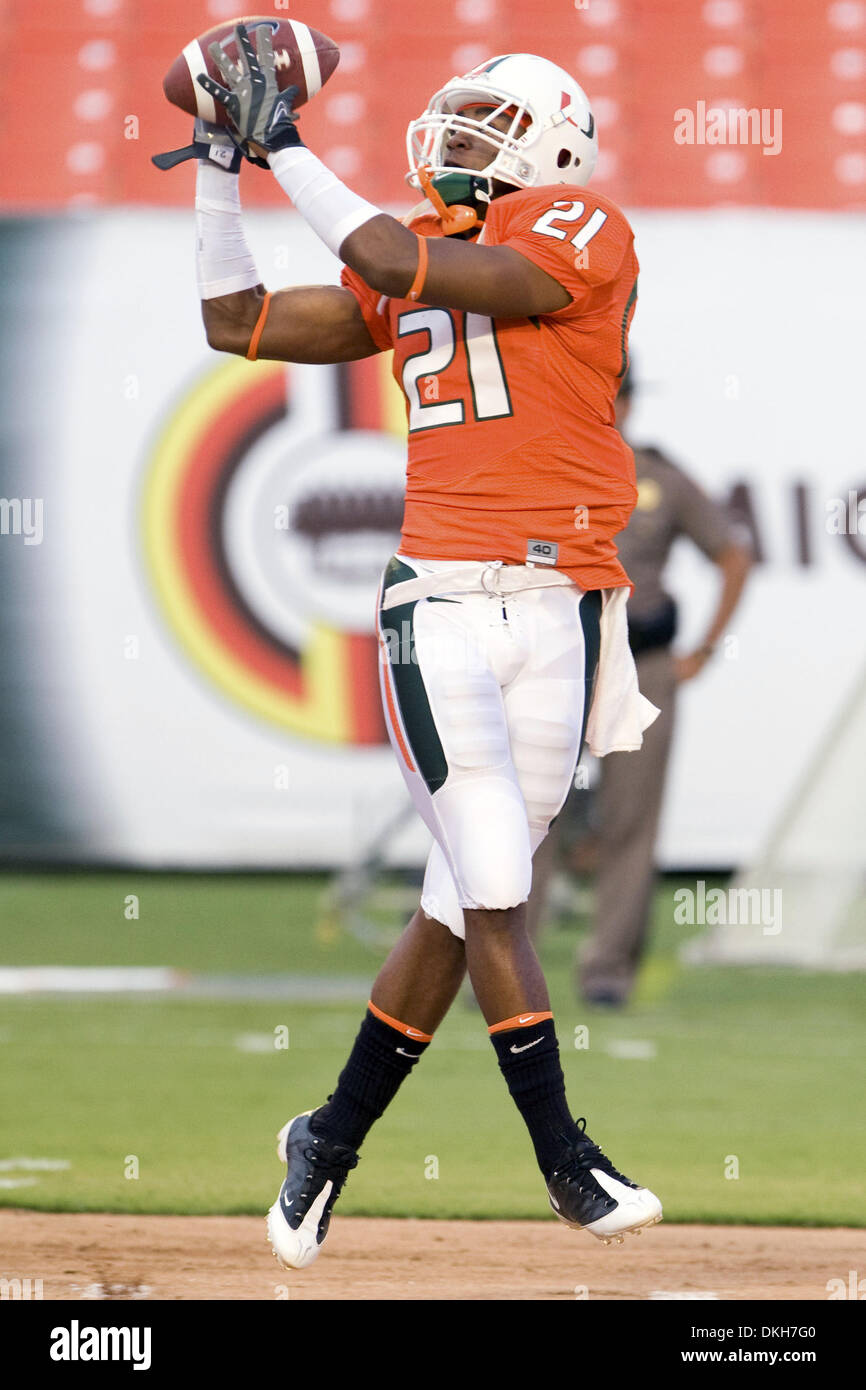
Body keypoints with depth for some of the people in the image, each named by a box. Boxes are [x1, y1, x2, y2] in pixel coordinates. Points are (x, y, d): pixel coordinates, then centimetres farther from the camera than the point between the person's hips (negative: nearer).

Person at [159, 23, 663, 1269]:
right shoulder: (413, 273, 14)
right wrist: (222, 167, 15)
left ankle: (331, 1139, 19)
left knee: (468, 903, 5)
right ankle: (565, 1162, -5)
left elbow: (405, 270, -15)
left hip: (556, 607, -3)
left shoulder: (579, 233, -4)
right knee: (494, 894, -9)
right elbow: (239, 325, 21)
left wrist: (286, 147, -9)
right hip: (437, 609, 3)